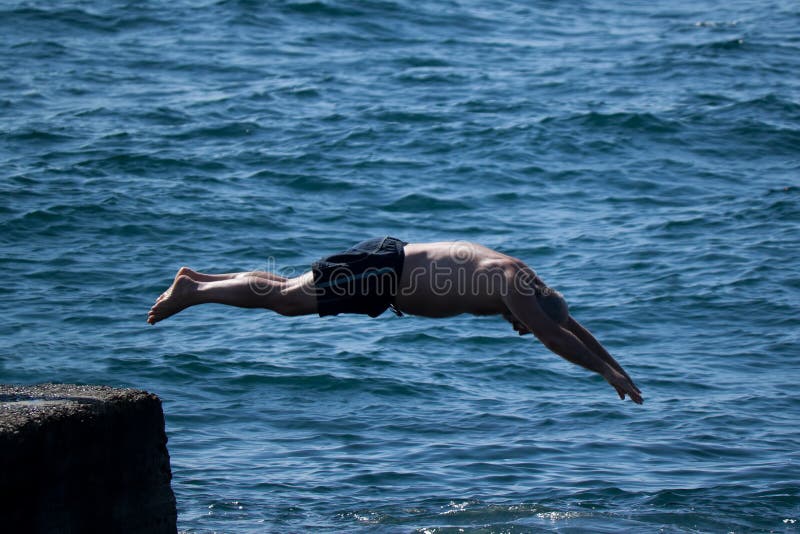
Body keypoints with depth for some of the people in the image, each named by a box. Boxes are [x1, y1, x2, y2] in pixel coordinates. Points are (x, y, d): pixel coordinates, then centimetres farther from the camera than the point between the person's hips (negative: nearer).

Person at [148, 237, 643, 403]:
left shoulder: (530, 284, 5)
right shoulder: (510, 282, -21)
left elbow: (572, 326, 16)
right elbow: (555, 336, -26)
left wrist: (616, 367, 13)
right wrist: (610, 372, -23)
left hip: (390, 263, 9)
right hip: (383, 270, -9)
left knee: (290, 289, 16)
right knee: (286, 299, -7)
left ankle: (198, 279, 23)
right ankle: (195, 290, 1)